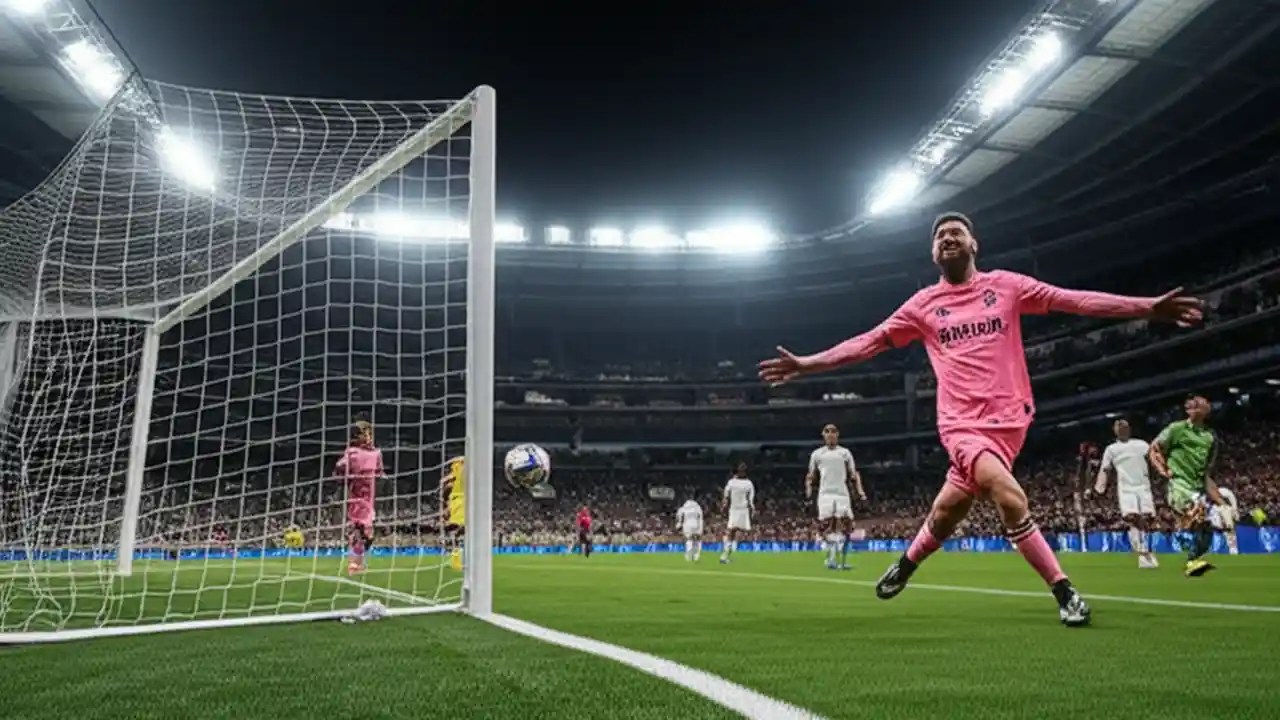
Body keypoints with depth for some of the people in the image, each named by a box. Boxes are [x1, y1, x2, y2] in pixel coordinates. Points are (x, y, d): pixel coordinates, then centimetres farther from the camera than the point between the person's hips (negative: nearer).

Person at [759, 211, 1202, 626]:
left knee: (947, 510, -2)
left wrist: (1149, 307, -8)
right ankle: (1064, 591, -6)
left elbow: (1076, 301, 2)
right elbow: (868, 342, 7)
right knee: (1010, 497, -21)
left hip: (1007, 418, 1)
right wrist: (807, 363, 0)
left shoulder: (1006, 285, 7)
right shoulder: (923, 305, 8)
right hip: (962, 422, -1)